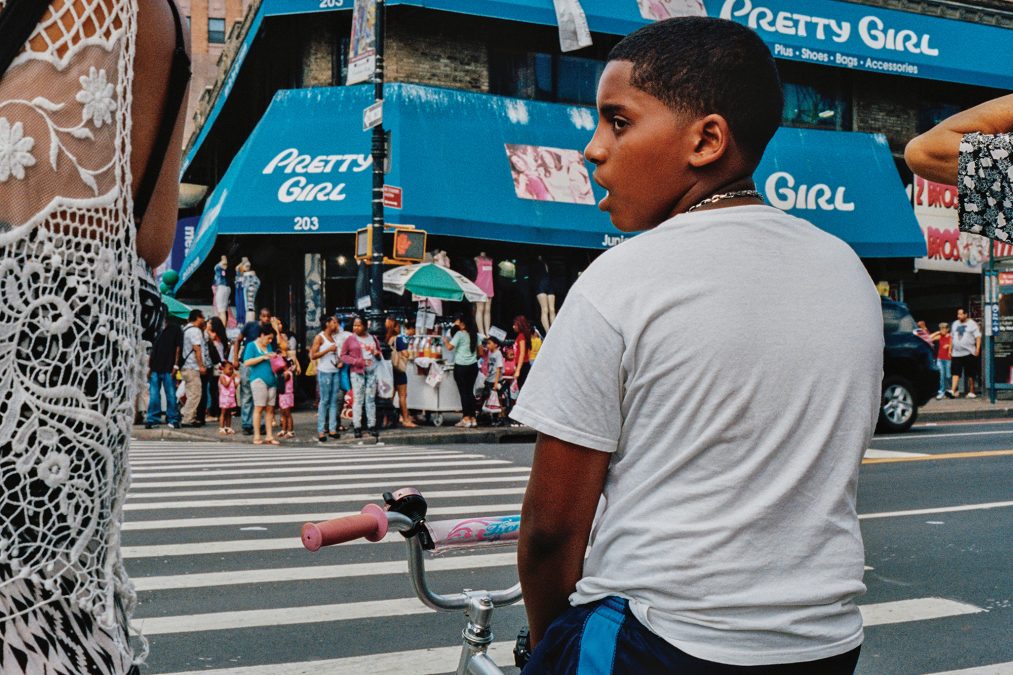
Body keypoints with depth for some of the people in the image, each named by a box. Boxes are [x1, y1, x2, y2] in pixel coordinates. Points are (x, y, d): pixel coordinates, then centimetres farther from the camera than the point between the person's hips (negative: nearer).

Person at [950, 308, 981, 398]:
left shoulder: (972, 324, -1)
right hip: (956, 353, 4)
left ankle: (971, 392, 9)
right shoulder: (955, 324, 16)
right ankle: (953, 390, -13)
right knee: (955, 372, -6)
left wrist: (977, 349, -15)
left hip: (969, 353, -4)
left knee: (970, 374, 2)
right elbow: (952, 337, 21)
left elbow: (978, 337, -6)